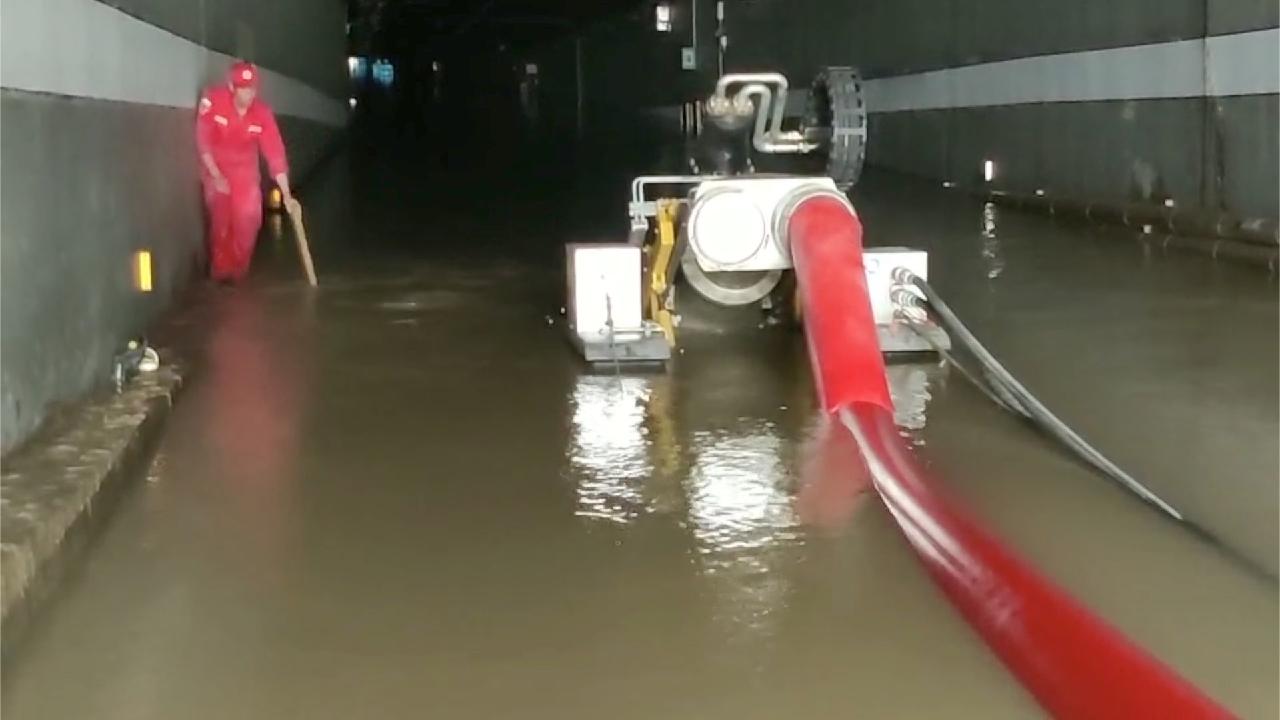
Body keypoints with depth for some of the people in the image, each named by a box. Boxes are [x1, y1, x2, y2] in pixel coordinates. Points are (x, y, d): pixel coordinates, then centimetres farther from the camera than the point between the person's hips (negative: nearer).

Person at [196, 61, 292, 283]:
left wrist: (286, 193, -21)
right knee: (221, 218, -7)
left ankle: (239, 266, 15)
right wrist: (216, 175, -19)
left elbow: (275, 152, -19)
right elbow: (204, 141, -18)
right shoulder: (212, 100, -24)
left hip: (245, 169, 2)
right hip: (216, 167, -2)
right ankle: (221, 268, 12)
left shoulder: (263, 113, -19)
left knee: (249, 215, -7)